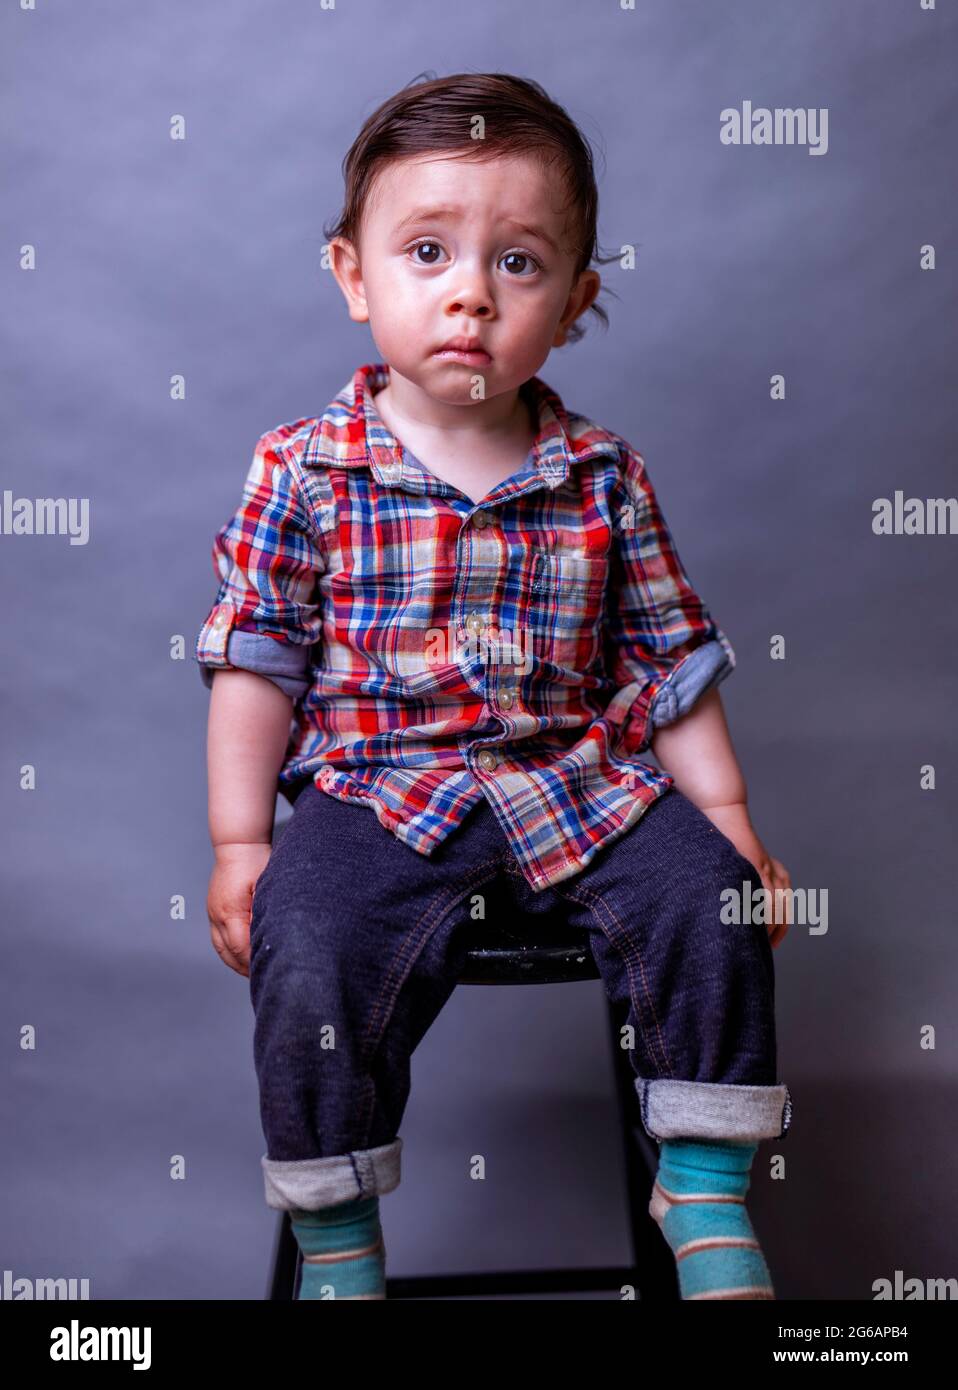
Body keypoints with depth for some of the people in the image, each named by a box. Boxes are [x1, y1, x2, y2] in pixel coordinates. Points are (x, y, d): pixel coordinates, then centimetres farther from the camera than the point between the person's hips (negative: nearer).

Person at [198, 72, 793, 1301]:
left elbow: (671, 659, 9)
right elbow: (255, 662, 0)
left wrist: (730, 820, 4)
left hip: (581, 781, 2)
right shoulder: (304, 472, -3)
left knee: (707, 906, -17)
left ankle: (707, 1193, 5)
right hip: (374, 795, -2)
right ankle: (337, 1245, 1)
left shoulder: (604, 479, 3)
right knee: (309, 962, -24)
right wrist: (240, 845, -5)